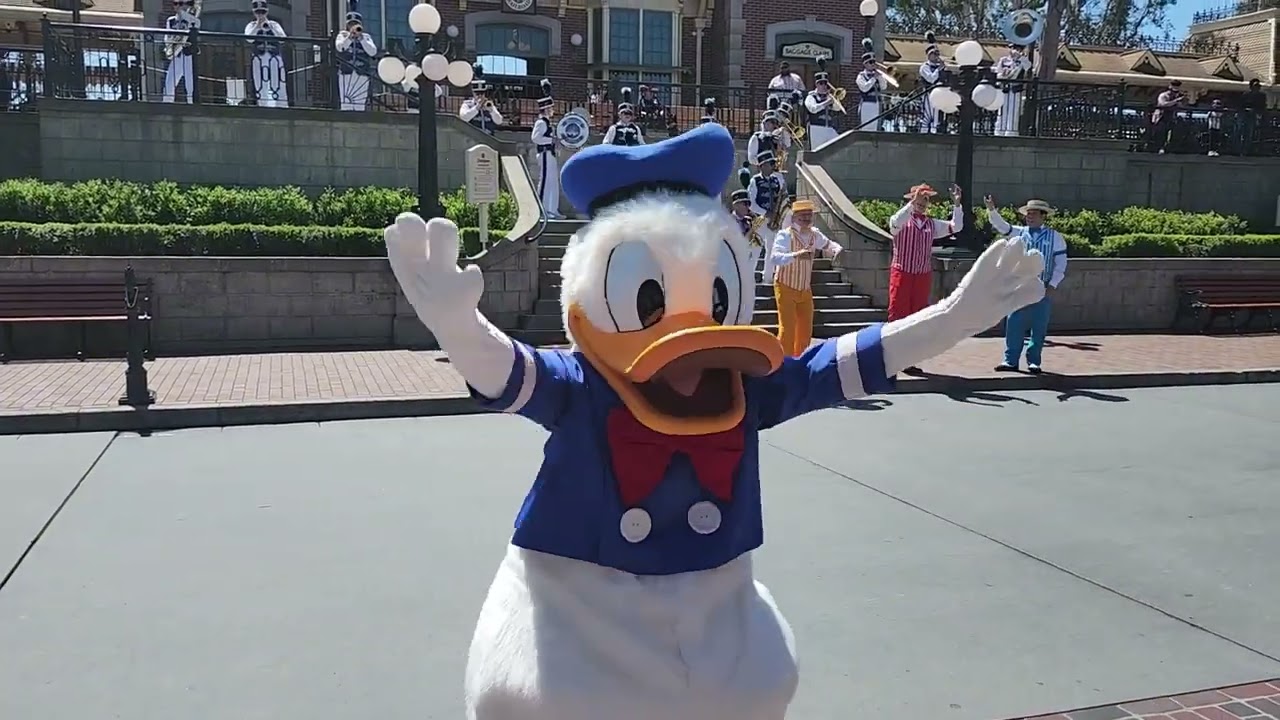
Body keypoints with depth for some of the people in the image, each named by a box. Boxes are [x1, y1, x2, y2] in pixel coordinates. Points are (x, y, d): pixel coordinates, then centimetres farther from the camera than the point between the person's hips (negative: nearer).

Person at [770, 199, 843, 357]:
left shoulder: (814, 234, 1)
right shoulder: (785, 235, -19)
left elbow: (828, 244, 20)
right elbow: (775, 257, -33)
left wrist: (837, 250, -3)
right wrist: (796, 255, -50)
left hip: (805, 290, 7)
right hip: (786, 288, -6)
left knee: (805, 330, 12)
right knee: (787, 329, -9)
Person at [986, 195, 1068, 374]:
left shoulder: (1055, 237, 1)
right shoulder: (1019, 232, 7)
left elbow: (1061, 264, 1)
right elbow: (1000, 225, -7)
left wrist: (1052, 285, -7)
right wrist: (991, 210, -24)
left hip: (1043, 289, -2)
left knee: (1038, 327, 3)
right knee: (1014, 325, 0)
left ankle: (1034, 362, 13)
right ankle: (1011, 361, 6)